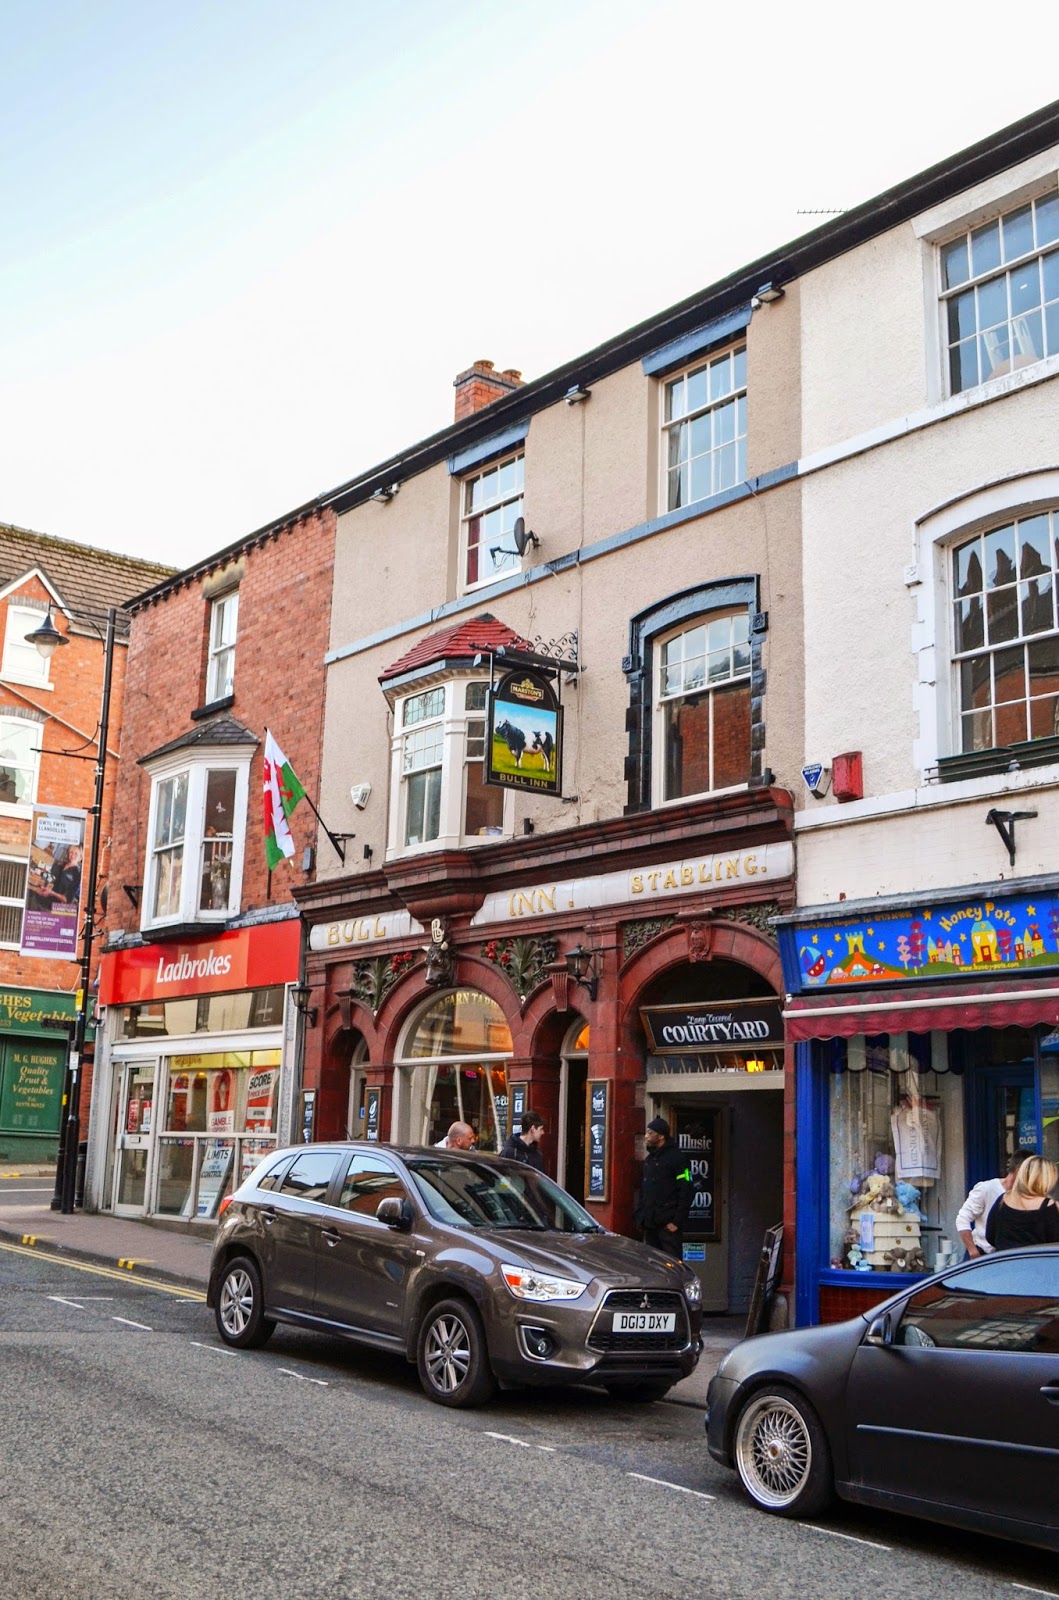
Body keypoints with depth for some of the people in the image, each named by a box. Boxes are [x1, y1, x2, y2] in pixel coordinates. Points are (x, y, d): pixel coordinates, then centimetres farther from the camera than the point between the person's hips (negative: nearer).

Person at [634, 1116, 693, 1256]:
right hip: (649, 1224, 8)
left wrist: (677, 1221, -17)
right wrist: (640, 1218, 13)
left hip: (668, 1225, -8)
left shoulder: (675, 1158, -8)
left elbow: (687, 1192, -14)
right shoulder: (649, 1159, 17)